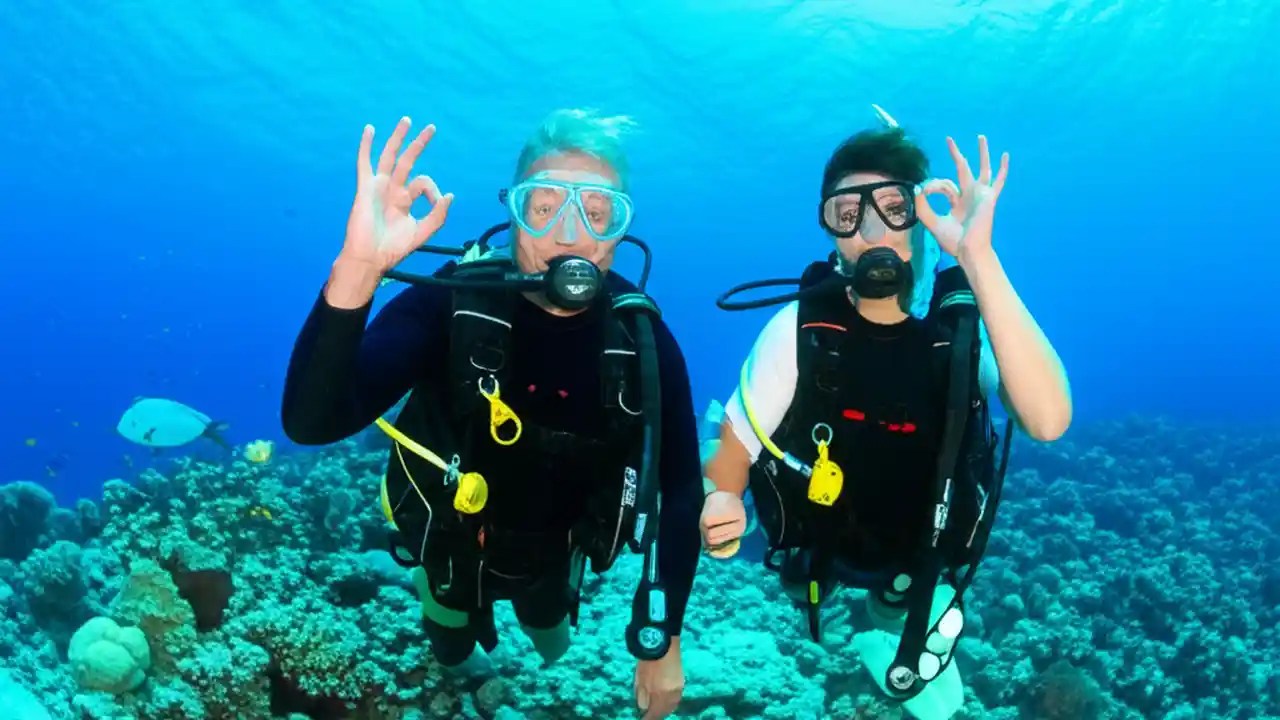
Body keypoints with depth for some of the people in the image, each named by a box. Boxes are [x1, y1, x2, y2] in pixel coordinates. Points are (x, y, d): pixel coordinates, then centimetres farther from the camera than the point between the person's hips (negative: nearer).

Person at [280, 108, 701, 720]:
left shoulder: (642, 339, -25)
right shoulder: (451, 303, -32)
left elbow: (681, 492, -18)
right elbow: (311, 422, -43)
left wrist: (661, 642, -17)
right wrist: (357, 270, -58)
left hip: (554, 549, 2)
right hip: (452, 544, -1)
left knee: (551, 636, 35)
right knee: (455, 653, 30)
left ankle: (545, 615, 71)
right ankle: (465, 626, 65)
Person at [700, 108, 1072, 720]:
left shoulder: (968, 322, -24)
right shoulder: (799, 327, -24)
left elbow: (1048, 421, -44)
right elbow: (733, 451, -17)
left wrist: (977, 258, -49)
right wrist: (721, 504, -42)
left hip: (920, 562, 0)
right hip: (815, 548, 0)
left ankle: (885, 639, 50)